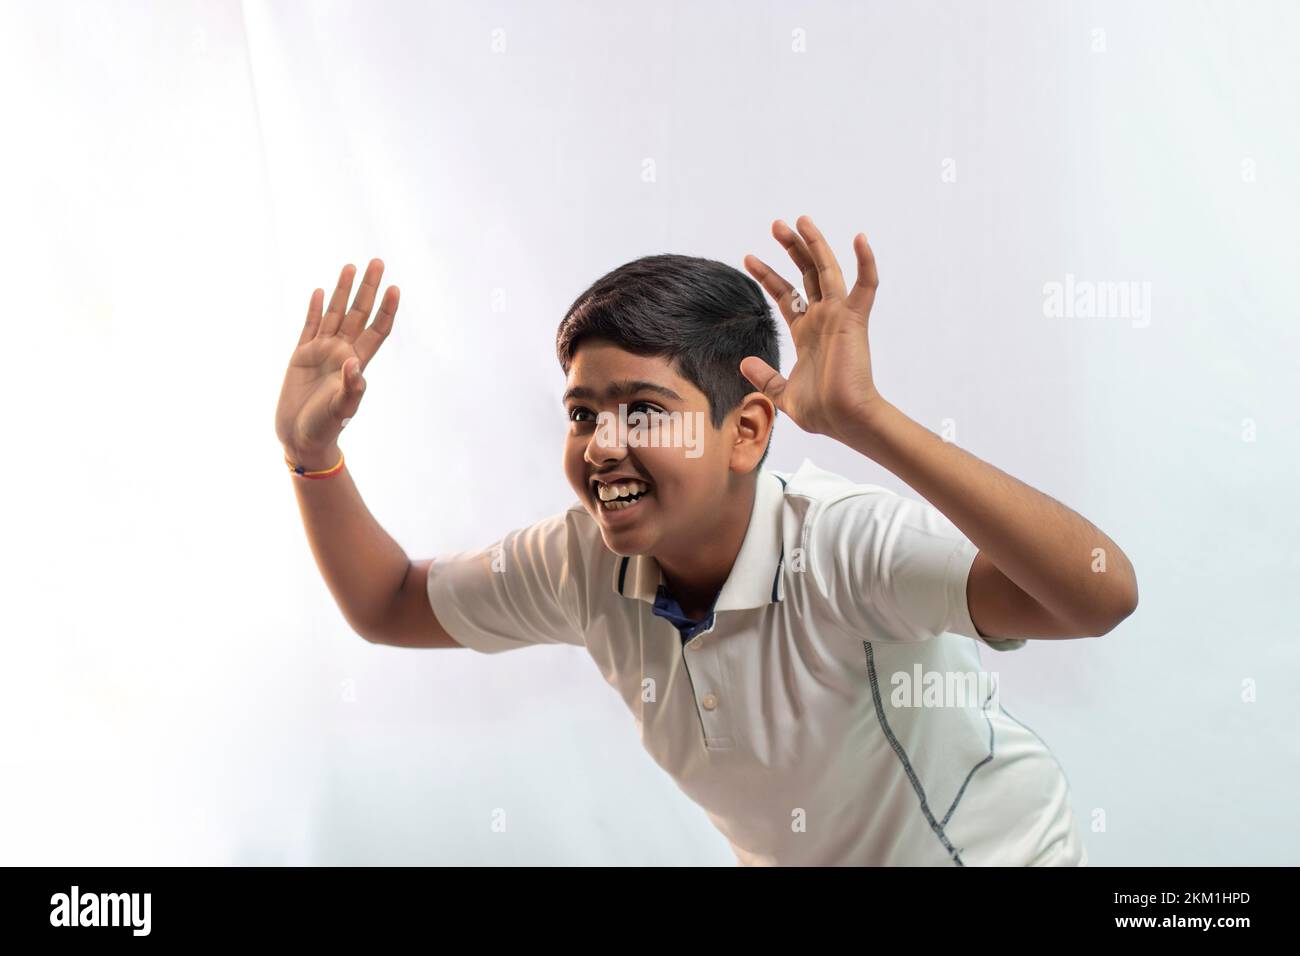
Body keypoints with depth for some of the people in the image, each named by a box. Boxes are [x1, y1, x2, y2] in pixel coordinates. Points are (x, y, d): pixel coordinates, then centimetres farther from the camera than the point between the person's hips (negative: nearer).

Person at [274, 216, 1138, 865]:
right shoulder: (586, 562, -13)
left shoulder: (848, 545, -31)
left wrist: (865, 418, -52)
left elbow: (1101, 594, -46)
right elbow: (388, 606, 1)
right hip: (792, 858, 5)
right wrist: (312, 448, -14)